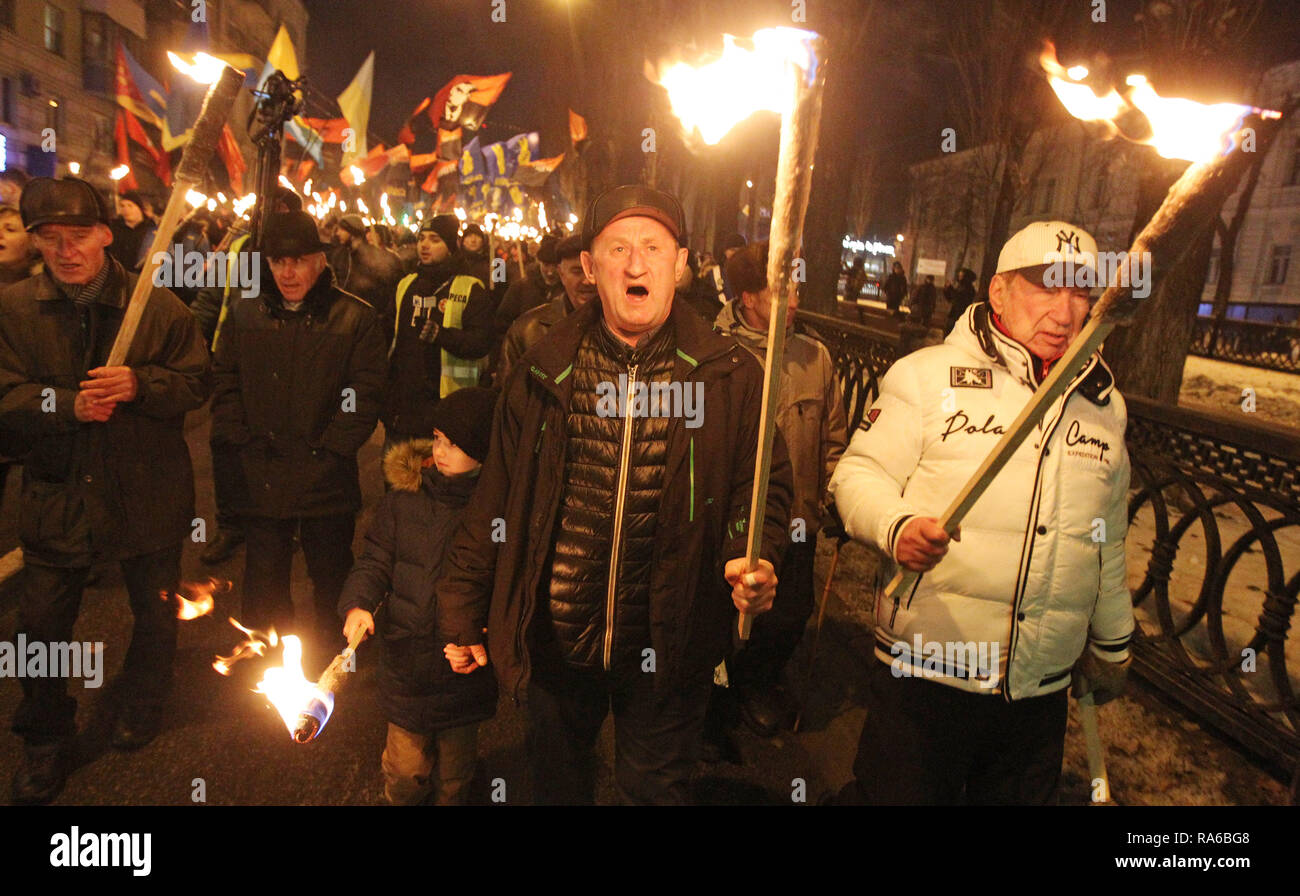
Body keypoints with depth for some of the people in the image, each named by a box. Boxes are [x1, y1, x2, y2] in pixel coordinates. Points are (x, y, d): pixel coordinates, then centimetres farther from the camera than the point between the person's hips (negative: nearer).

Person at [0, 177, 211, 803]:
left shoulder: (160, 306, -9)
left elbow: (196, 382, -6)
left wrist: (139, 384, -24)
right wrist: (69, 405, -24)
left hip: (148, 494, 0)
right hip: (56, 494, 1)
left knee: (155, 611, 18)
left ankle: (143, 706, 46)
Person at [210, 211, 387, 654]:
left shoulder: (356, 318, -4)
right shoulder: (245, 311, 6)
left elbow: (364, 394, -7)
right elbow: (225, 380, 9)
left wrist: (329, 450, -12)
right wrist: (240, 439, -2)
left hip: (328, 480, -2)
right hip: (260, 479, 3)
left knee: (331, 578, 11)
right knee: (263, 582, 14)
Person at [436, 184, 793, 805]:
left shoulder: (730, 376, -7)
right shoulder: (543, 372, -2)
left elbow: (765, 483, 0)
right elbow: (497, 496, 3)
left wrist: (756, 560, -21)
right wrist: (463, 613, 6)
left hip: (668, 651, -2)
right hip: (554, 641, 2)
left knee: (656, 789, 17)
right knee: (556, 781, 25)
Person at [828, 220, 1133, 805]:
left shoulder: (1105, 404, 11)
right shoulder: (927, 374, -4)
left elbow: (1107, 541, 21)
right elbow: (858, 473, -5)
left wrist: (1111, 643, 28)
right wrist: (896, 526, -26)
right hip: (924, 675, -4)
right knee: (891, 794, 5)